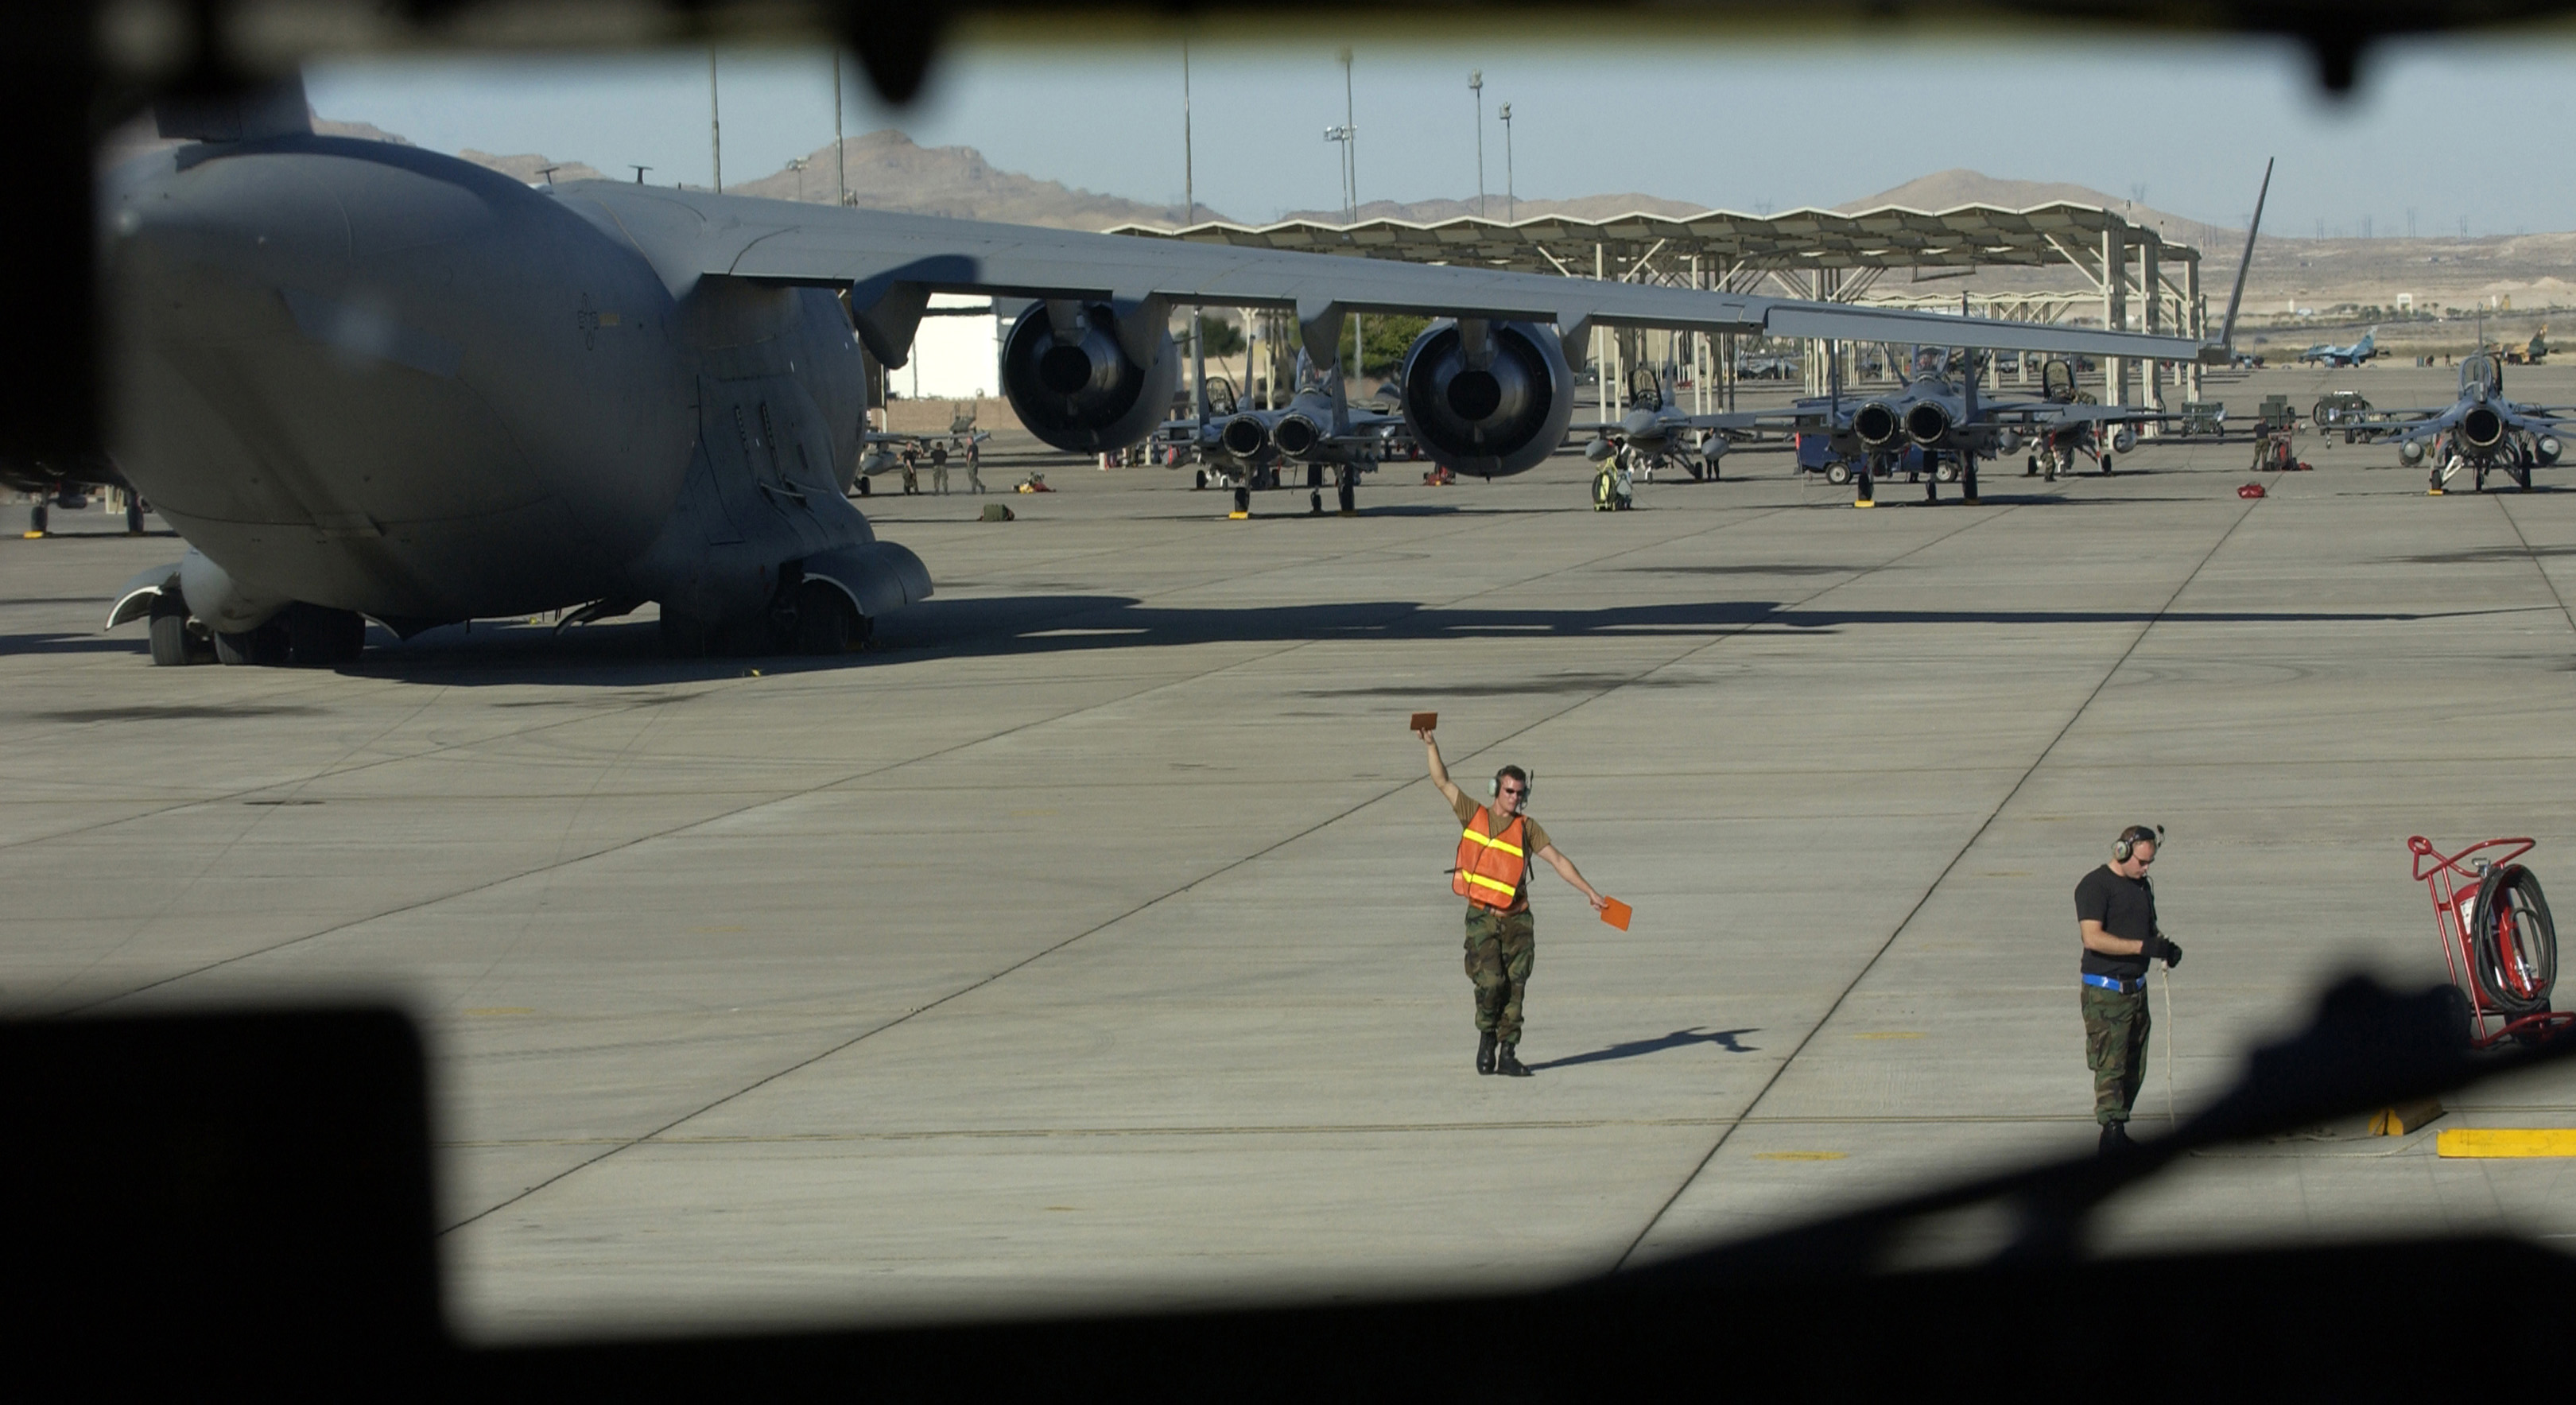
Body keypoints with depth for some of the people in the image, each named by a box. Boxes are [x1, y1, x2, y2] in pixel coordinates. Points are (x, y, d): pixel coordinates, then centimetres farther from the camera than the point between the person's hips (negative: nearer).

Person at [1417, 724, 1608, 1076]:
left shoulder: (1526, 828, 6)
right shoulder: (1474, 815, 6)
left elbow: (1557, 860, 5)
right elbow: (1443, 782, 9)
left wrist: (1589, 892, 0)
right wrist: (1431, 746, 4)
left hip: (1517, 919, 1)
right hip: (1482, 918, -1)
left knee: (1515, 987, -1)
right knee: (1490, 981, -15)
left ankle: (1508, 1053, 6)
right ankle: (1487, 1036, 10)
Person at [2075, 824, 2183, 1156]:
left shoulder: (2142, 886, 14)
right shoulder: (2095, 886, -12)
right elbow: (2093, 938, -23)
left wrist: (2166, 947, 1)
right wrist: (2145, 946, -27)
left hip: (2137, 988, 8)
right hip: (2105, 994, -8)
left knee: (2135, 1068, 9)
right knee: (2110, 1066, -11)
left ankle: (2117, 1131, 17)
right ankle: (2112, 1131, -13)